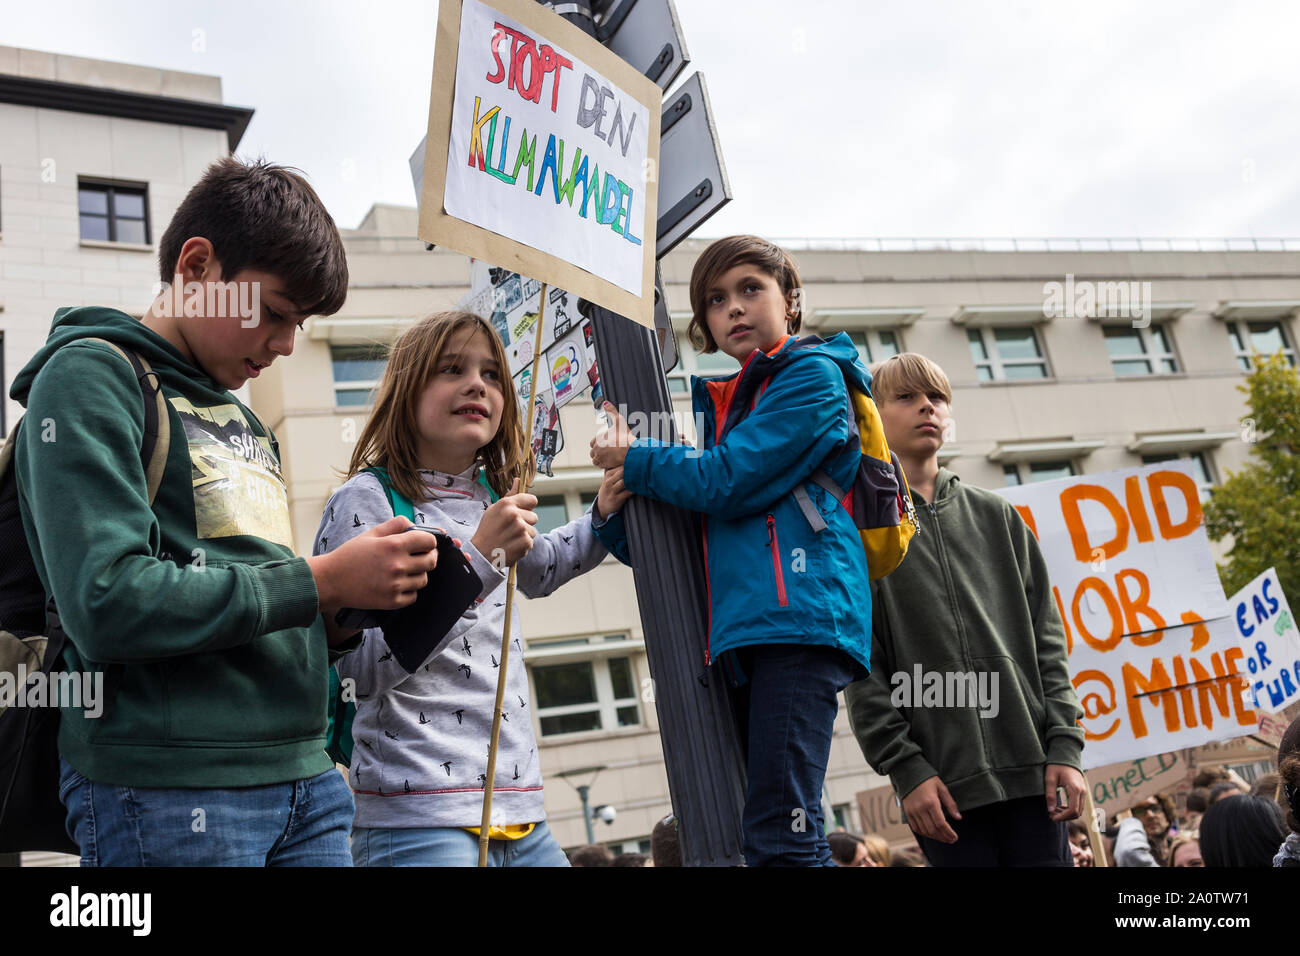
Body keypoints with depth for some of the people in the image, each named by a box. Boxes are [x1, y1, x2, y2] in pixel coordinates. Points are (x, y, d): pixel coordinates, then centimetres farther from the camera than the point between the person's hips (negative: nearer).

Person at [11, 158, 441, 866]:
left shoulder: (244, 424, 19)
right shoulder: (91, 376, -5)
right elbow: (108, 602, -18)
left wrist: (349, 615, 0)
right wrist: (324, 582, -15)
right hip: (166, 787, -7)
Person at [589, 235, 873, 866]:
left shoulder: (813, 376, 3)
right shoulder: (719, 405, 25)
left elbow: (726, 480, -9)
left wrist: (630, 458, 6)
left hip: (800, 616, -8)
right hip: (741, 635, 8)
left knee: (780, 836, -17)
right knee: (764, 833, 7)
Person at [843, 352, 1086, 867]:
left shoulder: (996, 514, 14)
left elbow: (1045, 639, 10)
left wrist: (1064, 745, 1)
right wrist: (905, 767, -10)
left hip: (1030, 768, 3)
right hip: (943, 782, -3)